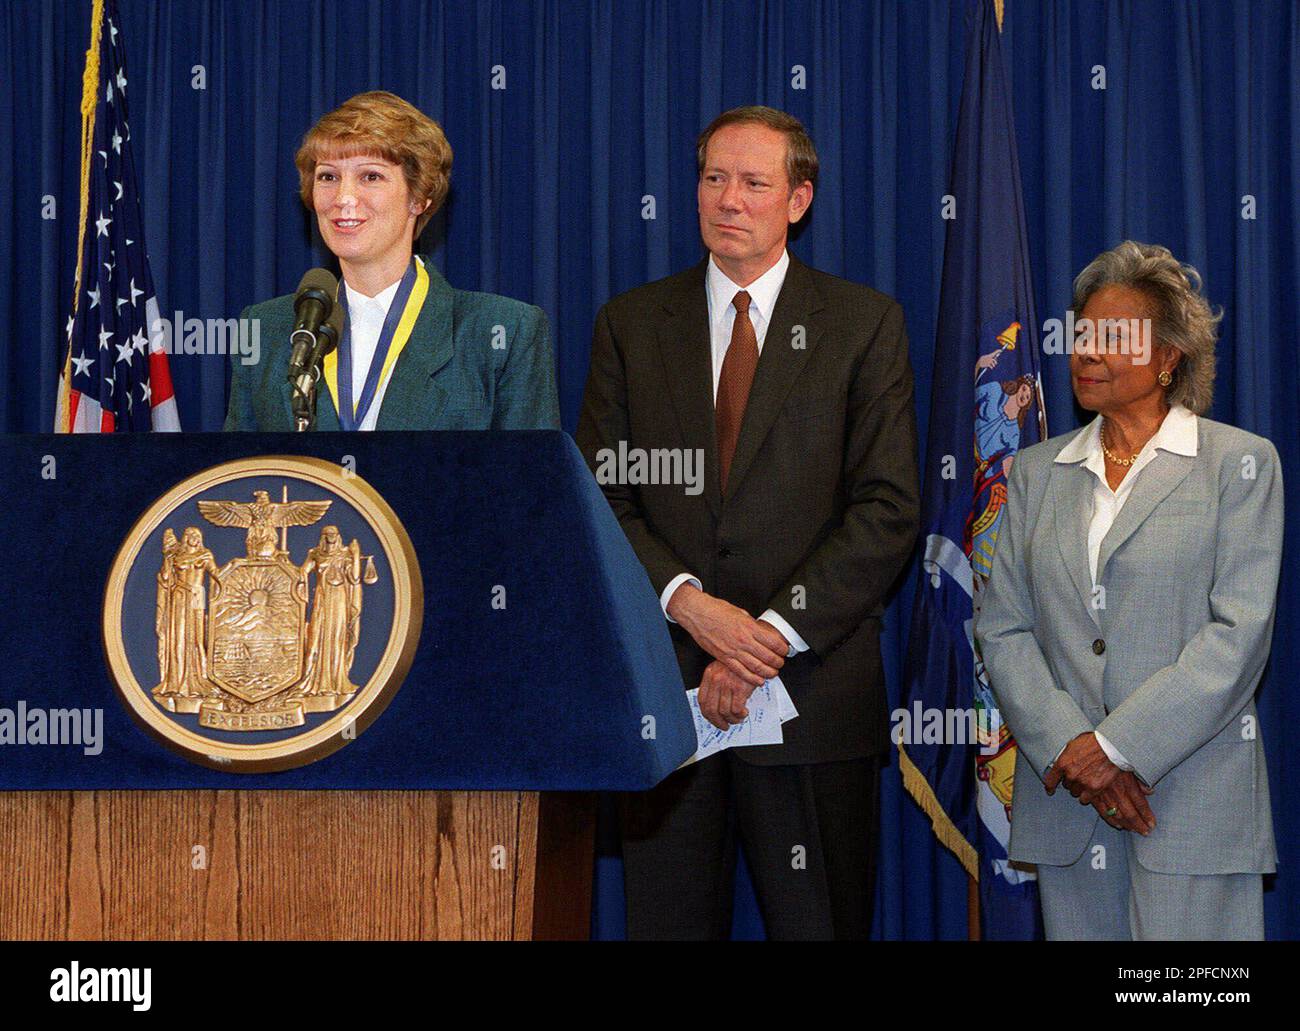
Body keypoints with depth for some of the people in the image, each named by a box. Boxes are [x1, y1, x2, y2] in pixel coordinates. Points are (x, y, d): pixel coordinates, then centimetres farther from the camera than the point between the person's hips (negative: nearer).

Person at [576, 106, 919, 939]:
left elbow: (888, 508, -4)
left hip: (813, 684, -2)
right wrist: (688, 603, -12)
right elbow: (601, 498, 5)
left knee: (820, 923, 1)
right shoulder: (631, 324, 11)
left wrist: (772, 636, -12)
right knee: (668, 922, 5)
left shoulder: (865, 324, 4)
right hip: (663, 684, 2)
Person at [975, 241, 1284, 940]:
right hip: (1065, 799, 4)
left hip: (1192, 798, -3)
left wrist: (1116, 746, -14)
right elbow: (1001, 627, 7)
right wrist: (1067, 747, -9)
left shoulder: (1240, 462, 1)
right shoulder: (1037, 472, 14)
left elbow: (1239, 631, -8)